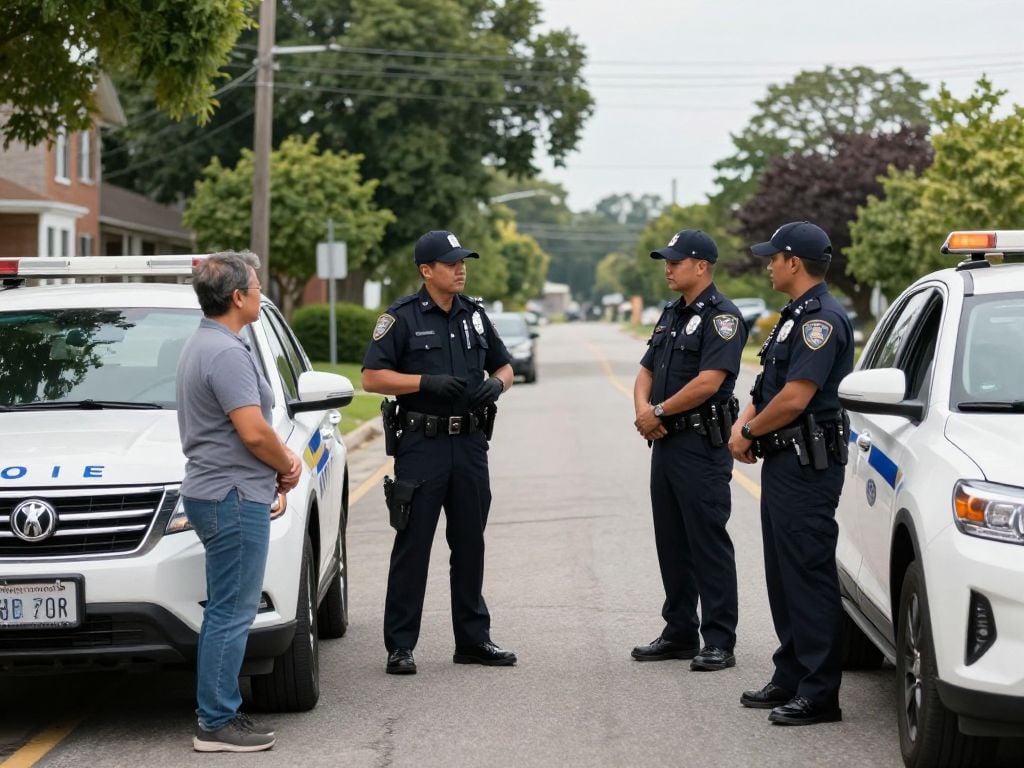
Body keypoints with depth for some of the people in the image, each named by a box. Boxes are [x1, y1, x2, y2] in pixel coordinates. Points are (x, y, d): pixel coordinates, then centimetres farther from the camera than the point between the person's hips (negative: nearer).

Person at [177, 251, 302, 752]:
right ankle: (217, 724, -4)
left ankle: (219, 713, 20)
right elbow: (254, 431, -22)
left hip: (214, 494, 11)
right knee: (232, 613, -7)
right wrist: (288, 464, -4)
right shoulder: (226, 352, -18)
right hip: (233, 497, -11)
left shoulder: (204, 345, 17)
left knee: (225, 610, 14)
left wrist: (280, 459, 10)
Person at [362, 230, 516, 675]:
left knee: (469, 545, 11)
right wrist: (426, 381, -20)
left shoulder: (474, 316, 12)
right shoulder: (403, 318, -5)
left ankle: (473, 639, 20)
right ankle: (400, 646, 2)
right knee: (412, 546, -2)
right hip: (421, 445, -5)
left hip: (470, 444, 5)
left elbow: (504, 366, 20)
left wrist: (496, 384, -3)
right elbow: (372, 377, -9)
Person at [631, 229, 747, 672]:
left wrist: (659, 411, -12)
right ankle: (679, 634, 21)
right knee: (672, 544, 13)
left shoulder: (720, 317, -12)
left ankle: (719, 642, -4)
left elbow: (708, 382, -21)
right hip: (666, 442, 9)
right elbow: (647, 372, 18)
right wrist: (643, 408, -4)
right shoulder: (671, 315, 17)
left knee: (708, 544, -7)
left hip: (701, 445, -9)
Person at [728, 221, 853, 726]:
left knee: (809, 576, -8)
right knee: (784, 575, 15)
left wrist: (749, 433, -9)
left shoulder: (822, 319, -16)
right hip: (783, 462, 11)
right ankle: (791, 679, 23)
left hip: (807, 466, -11)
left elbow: (795, 398, -23)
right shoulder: (797, 316, 18)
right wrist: (745, 423, 4)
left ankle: (819, 694, -6)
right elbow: (770, 386, 23)